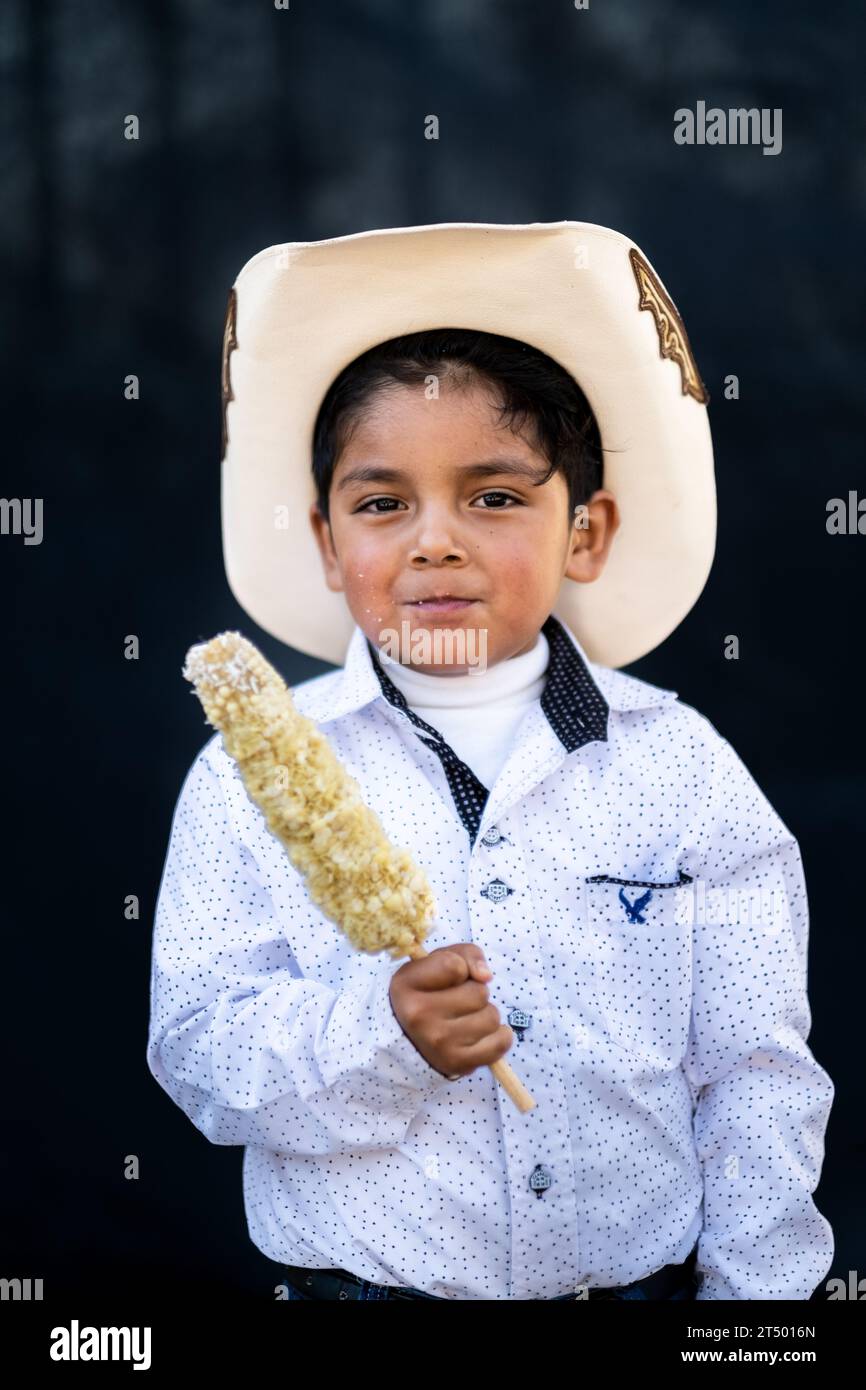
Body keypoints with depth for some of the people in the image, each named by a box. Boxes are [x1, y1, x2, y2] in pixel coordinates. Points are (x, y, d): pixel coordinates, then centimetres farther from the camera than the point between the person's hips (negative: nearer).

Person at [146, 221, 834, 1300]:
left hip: (644, 1276, 1)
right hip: (353, 1277, -1)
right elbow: (195, 1049, -11)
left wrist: (756, 1283, -5)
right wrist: (377, 1037, -26)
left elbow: (753, 1073, -1)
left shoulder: (678, 765, -3)